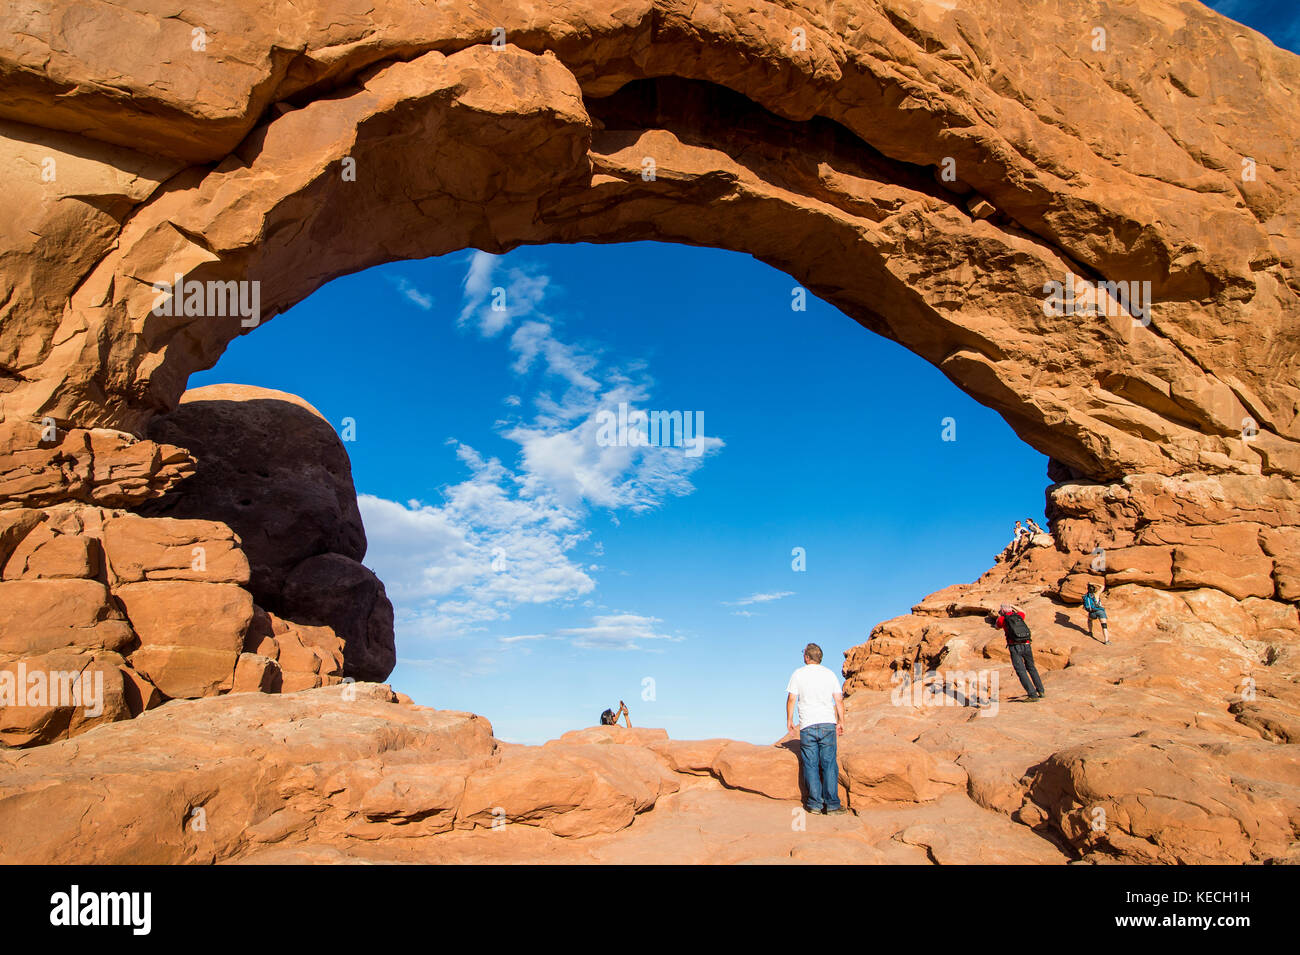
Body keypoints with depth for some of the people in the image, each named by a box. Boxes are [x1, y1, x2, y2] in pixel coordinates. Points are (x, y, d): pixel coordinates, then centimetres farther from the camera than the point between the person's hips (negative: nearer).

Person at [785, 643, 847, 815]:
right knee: (829, 764, 3)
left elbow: (791, 699, -2)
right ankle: (832, 805, 0)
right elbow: (839, 700, 6)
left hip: (807, 726, -1)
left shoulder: (798, 674, 2)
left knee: (811, 765, 5)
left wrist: (789, 720, 8)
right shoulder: (830, 674, 8)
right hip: (828, 723, 1)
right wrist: (841, 722, 14)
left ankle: (815, 803, 4)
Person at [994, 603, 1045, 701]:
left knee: (1021, 671, -6)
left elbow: (998, 627, 28)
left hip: (1014, 647, -5)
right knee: (1031, 668, 23)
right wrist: (1012, 606, 48)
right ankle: (1041, 691, 27)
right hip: (1026, 645, 5)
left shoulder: (1002, 619, 6)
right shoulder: (1018, 616, 16)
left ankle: (1033, 695, -15)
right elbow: (1023, 611, 42)